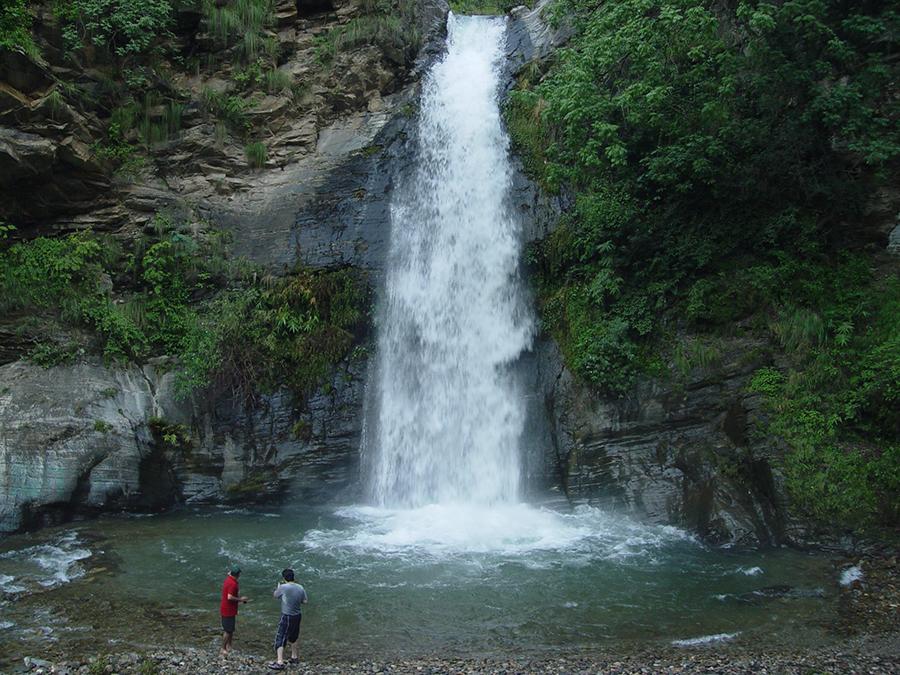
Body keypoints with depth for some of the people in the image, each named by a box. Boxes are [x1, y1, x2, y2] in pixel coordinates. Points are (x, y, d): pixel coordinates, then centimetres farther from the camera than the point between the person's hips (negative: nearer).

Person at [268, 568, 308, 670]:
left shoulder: (283, 587, -19)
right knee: (293, 637, 25)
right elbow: (305, 601, 6)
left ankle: (280, 663, -7)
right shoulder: (300, 588, -3)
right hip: (297, 616, 7)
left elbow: (275, 596, 0)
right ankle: (294, 657, 38)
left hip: (287, 617, -7)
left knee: (280, 639, -2)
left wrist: (277, 588, 19)